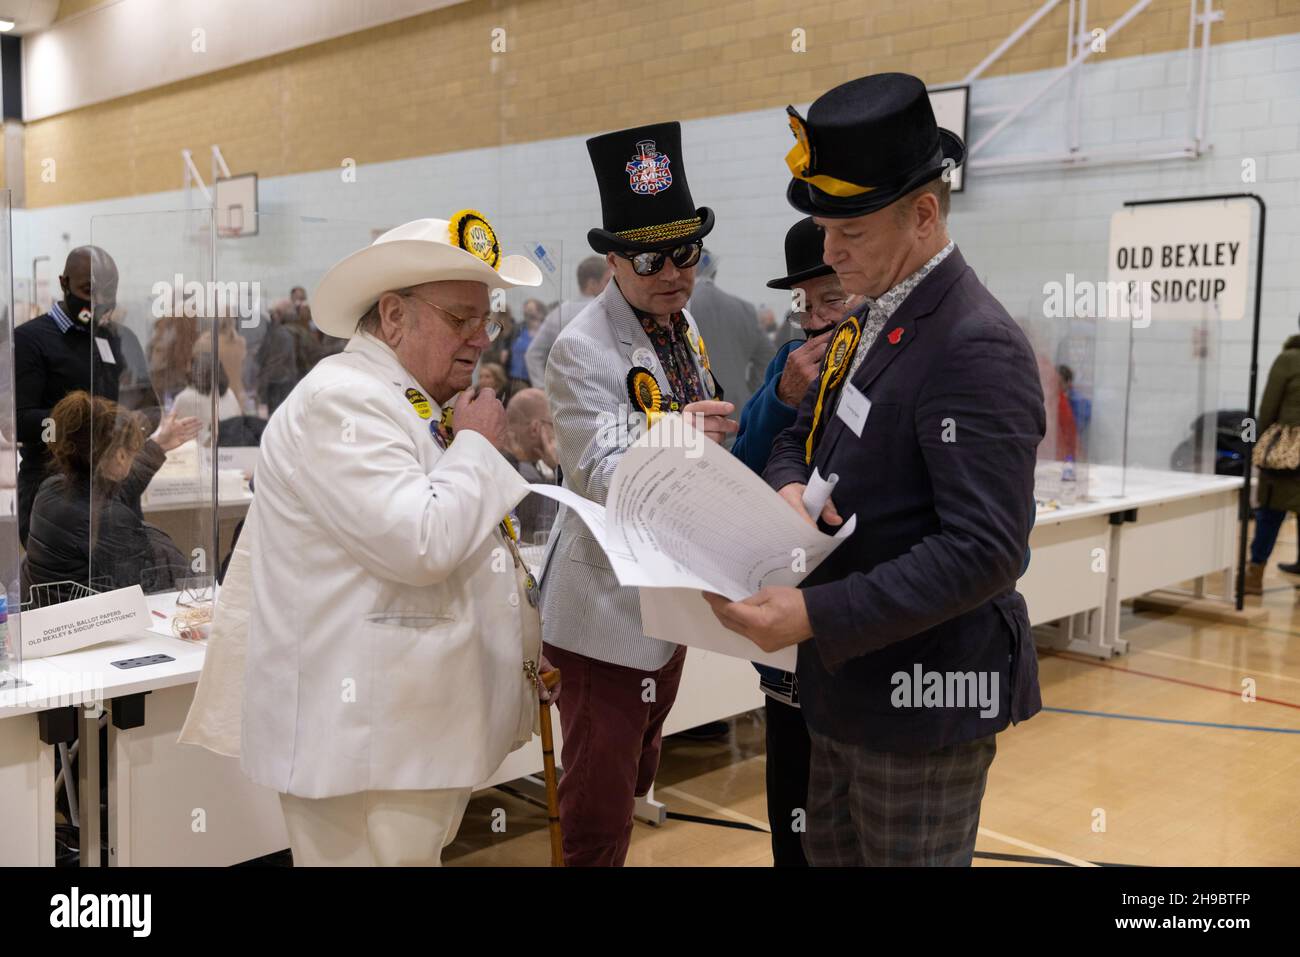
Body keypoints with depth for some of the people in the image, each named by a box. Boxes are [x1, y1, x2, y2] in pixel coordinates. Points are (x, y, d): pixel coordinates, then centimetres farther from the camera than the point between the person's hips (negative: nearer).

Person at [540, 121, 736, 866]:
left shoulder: (684, 324, 6)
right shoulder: (583, 349, -19)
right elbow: (606, 480, -28)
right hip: (609, 609, -8)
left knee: (635, 785, 22)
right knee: (599, 813, -1)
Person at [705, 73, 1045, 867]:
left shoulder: (976, 348, -22)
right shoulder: (867, 321, 7)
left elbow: (986, 551, -27)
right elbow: (803, 439, 17)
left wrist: (816, 615, -30)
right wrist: (789, 488, -7)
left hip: (924, 700, -8)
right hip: (851, 681, 9)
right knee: (831, 852, 22)